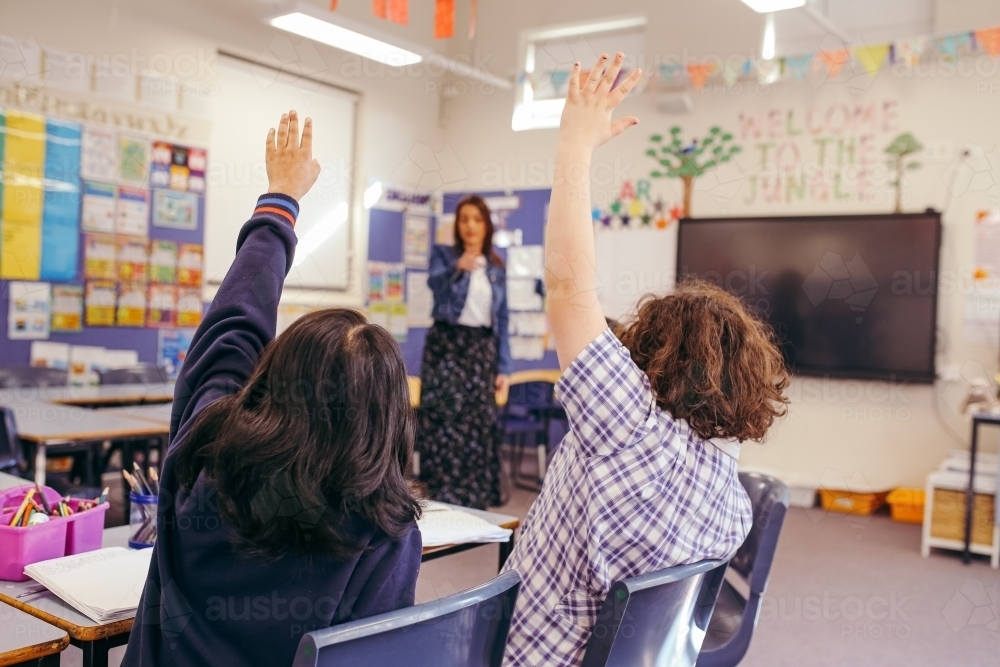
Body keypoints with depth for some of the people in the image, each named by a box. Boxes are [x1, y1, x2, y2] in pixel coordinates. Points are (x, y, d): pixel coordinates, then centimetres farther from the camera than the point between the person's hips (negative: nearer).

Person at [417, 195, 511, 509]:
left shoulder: (497, 267, 13)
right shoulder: (443, 254, 3)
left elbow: (501, 320, 12)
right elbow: (435, 282, -20)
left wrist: (503, 366, 5)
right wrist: (458, 268, -42)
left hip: (482, 349, 4)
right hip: (446, 345, -3)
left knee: (479, 425, 3)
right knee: (444, 422, -10)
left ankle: (473, 502, 12)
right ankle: (440, 501, -6)